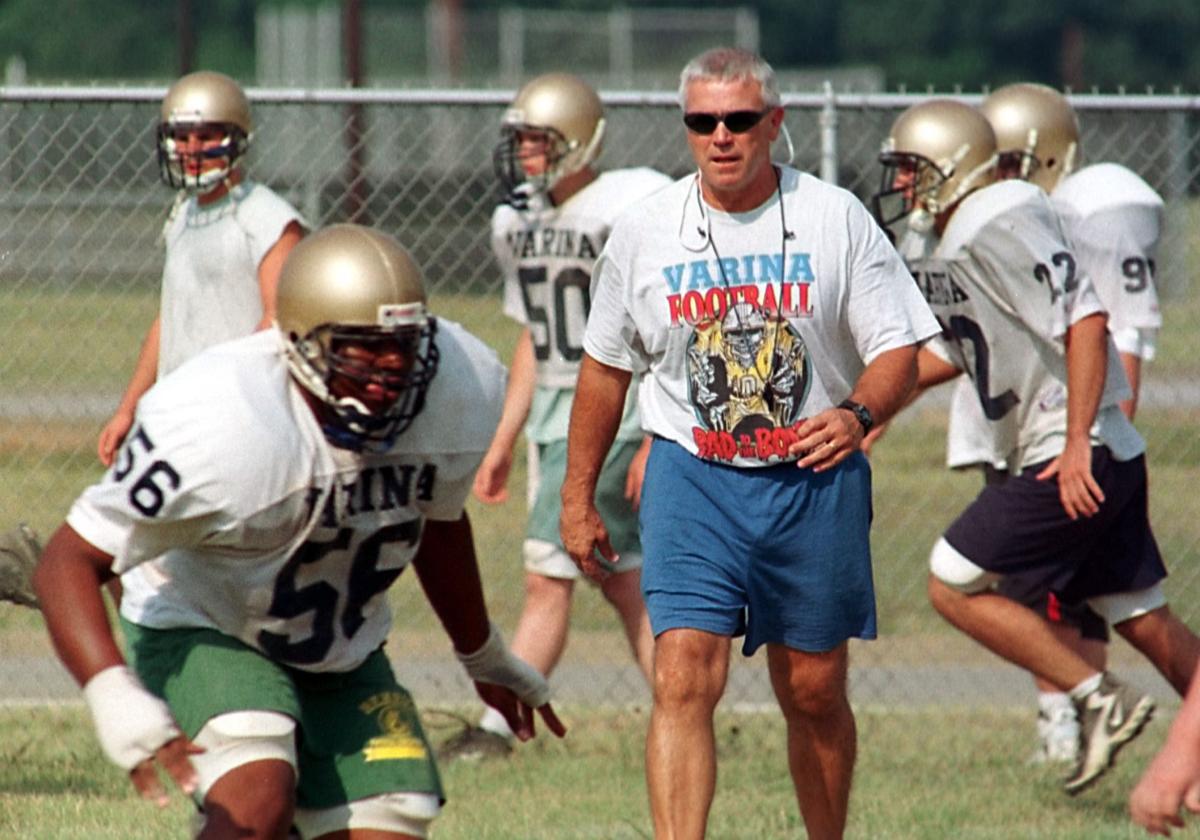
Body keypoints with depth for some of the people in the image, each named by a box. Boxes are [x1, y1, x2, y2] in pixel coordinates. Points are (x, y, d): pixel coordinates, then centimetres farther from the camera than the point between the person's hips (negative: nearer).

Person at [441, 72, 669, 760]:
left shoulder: (630, 211, -13)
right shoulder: (517, 223, 11)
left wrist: (659, 441, -18)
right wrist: (504, 440, 19)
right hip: (551, 417, 8)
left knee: (549, 575, -8)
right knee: (624, 581, 7)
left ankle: (498, 728, -4)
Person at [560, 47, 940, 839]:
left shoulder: (835, 219, -1)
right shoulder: (645, 229, 3)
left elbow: (898, 349, -1)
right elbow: (606, 366, 13)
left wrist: (858, 415, -23)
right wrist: (578, 498, 15)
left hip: (814, 480, 0)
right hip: (694, 479, 0)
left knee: (814, 693, 9)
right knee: (685, 680, -15)